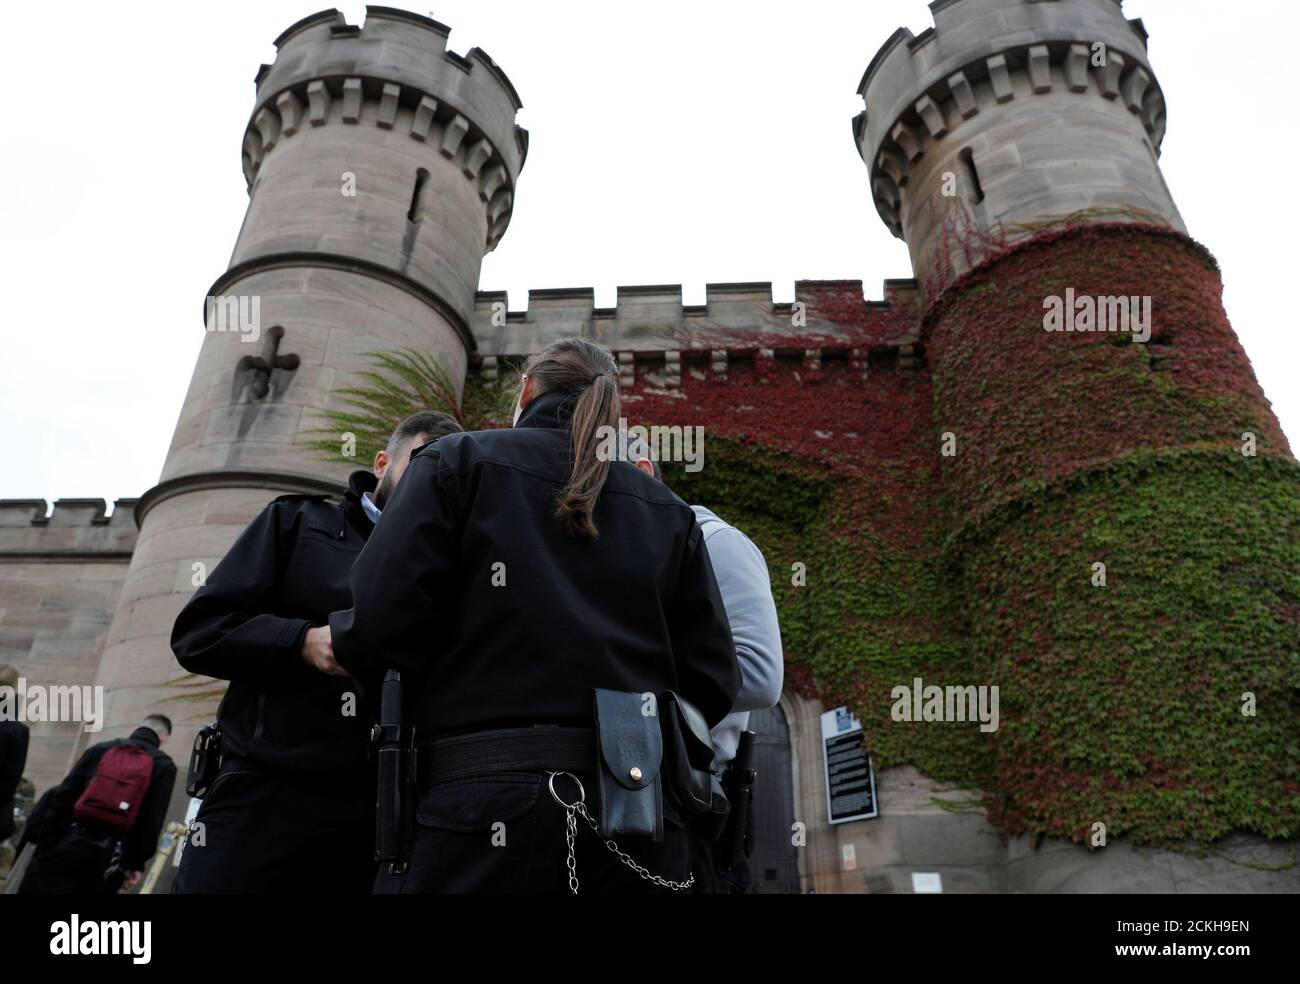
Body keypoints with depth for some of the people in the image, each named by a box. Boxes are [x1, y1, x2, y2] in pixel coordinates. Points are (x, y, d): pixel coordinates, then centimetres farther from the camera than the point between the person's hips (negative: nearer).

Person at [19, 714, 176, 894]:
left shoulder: (100, 750, 13)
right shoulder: (163, 766, 3)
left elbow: (63, 796, 8)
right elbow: (152, 821, -3)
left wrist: (41, 836, 11)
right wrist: (136, 864, 2)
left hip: (66, 844, 2)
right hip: (106, 856, -2)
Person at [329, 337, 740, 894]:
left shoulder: (459, 461, 4)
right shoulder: (668, 512, 12)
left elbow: (383, 623, -8)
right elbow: (713, 683, 6)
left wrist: (338, 638, 15)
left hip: (484, 807, -2)